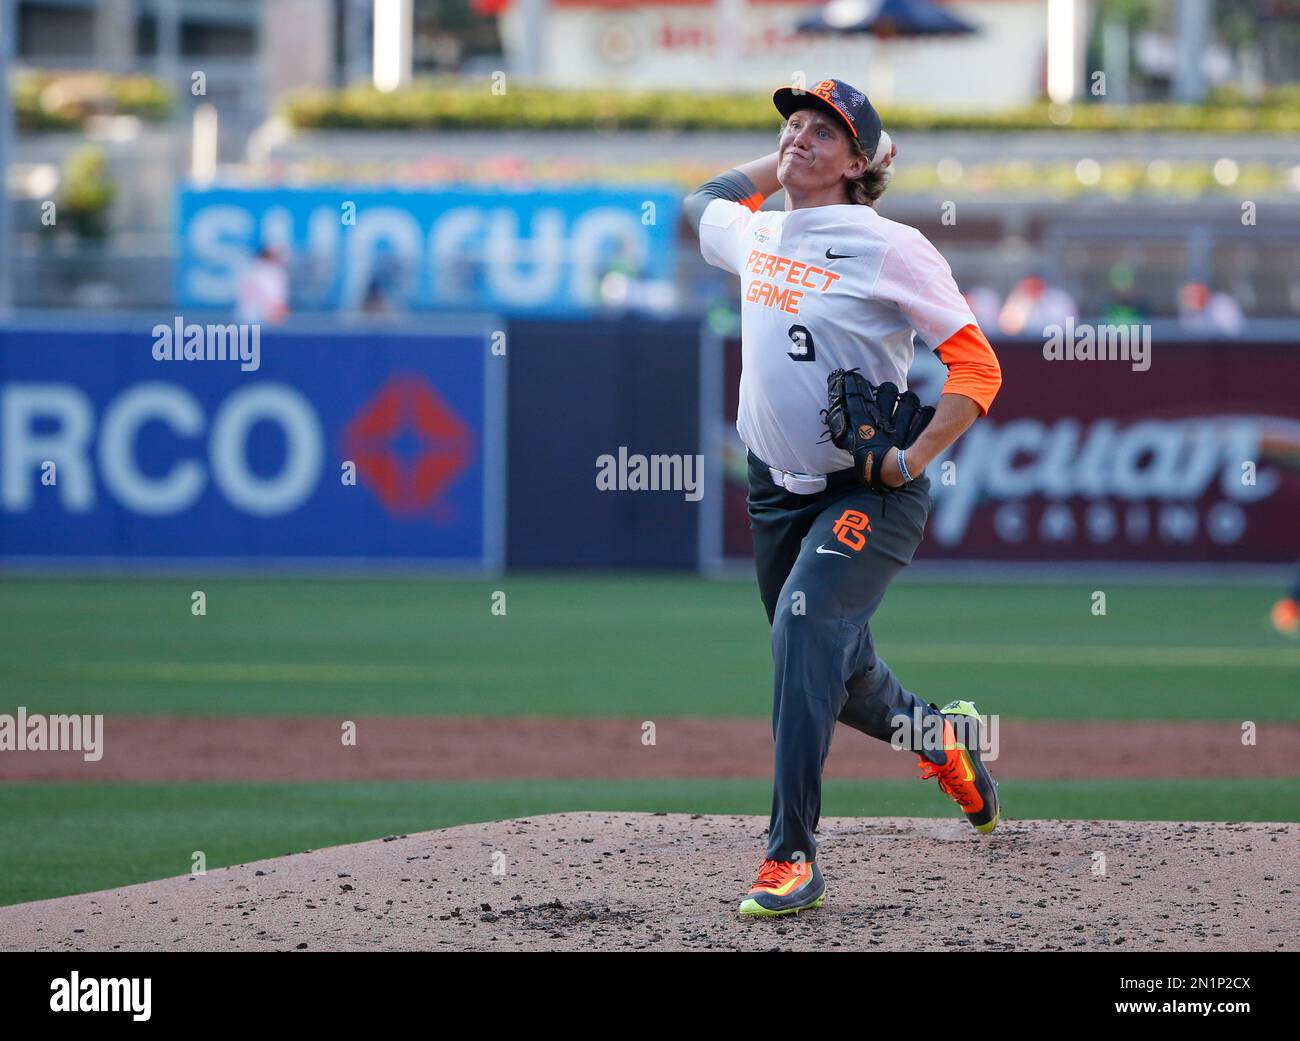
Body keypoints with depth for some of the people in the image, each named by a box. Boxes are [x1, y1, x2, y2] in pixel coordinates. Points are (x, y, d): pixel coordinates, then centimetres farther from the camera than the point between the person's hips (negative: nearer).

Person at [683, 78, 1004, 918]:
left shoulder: (889, 249, -14)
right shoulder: (753, 236, 6)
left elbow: (978, 366, -14)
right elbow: (705, 201, 32)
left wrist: (910, 462, -23)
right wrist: (780, 160, 19)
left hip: (869, 494, -7)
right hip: (778, 491, 7)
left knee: (805, 623, -28)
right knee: (833, 673, 15)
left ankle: (793, 857, -30)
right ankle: (936, 735, 49)